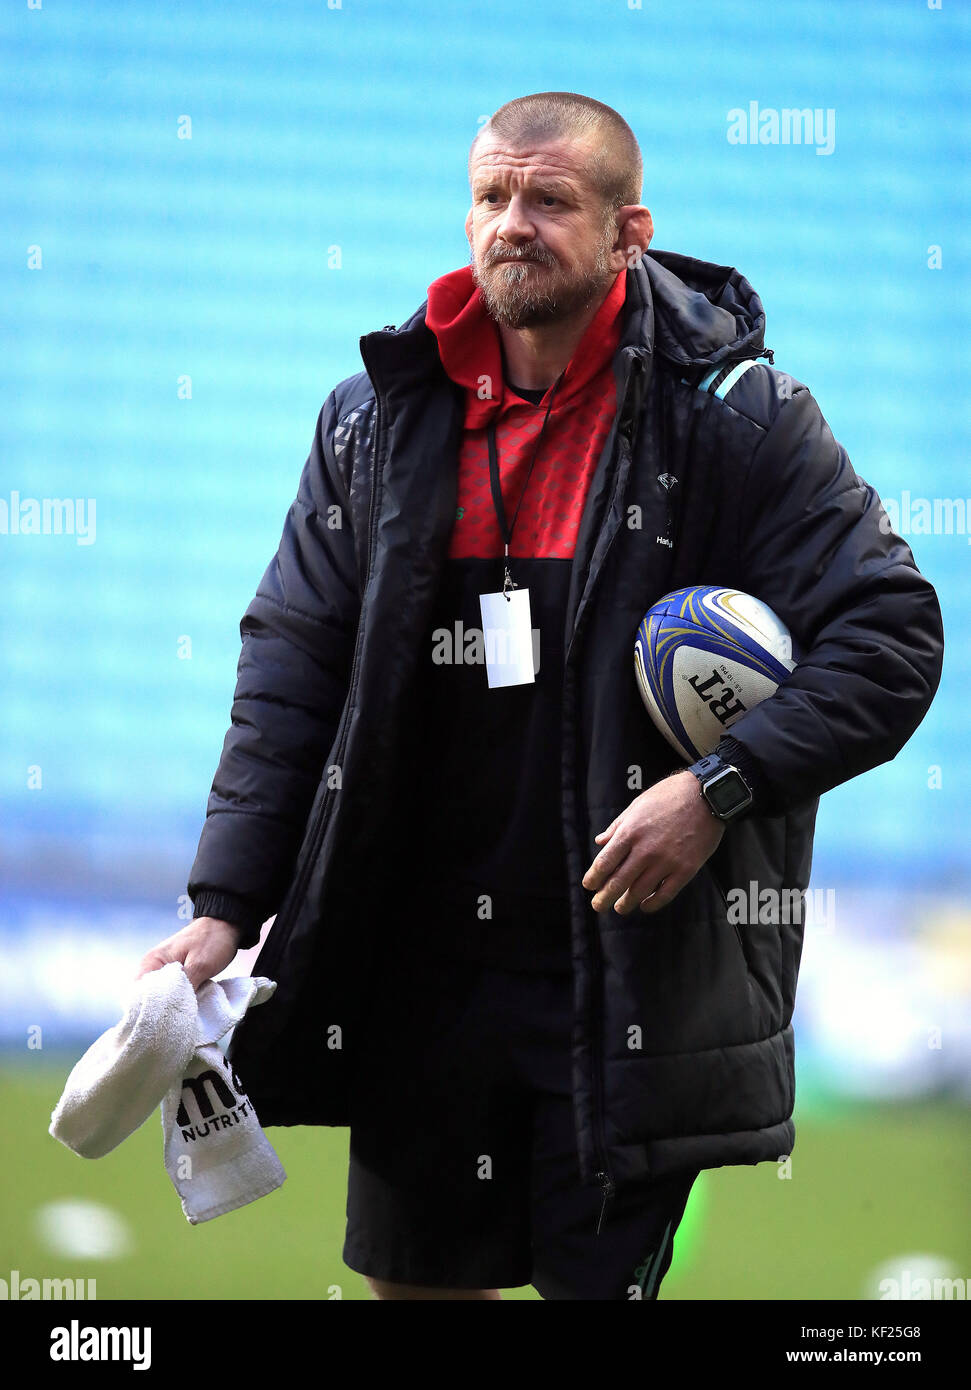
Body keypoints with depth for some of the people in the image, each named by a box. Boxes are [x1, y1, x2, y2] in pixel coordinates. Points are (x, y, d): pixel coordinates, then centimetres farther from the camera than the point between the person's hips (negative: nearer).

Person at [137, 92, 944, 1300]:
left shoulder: (728, 411, -7)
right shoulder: (378, 418, 5)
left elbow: (889, 636, -7)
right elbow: (293, 669, 7)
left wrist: (719, 789, -19)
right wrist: (225, 907, -1)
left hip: (633, 964, -4)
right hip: (420, 963, 4)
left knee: (597, 1275, 1)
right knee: (413, 1273, 14)